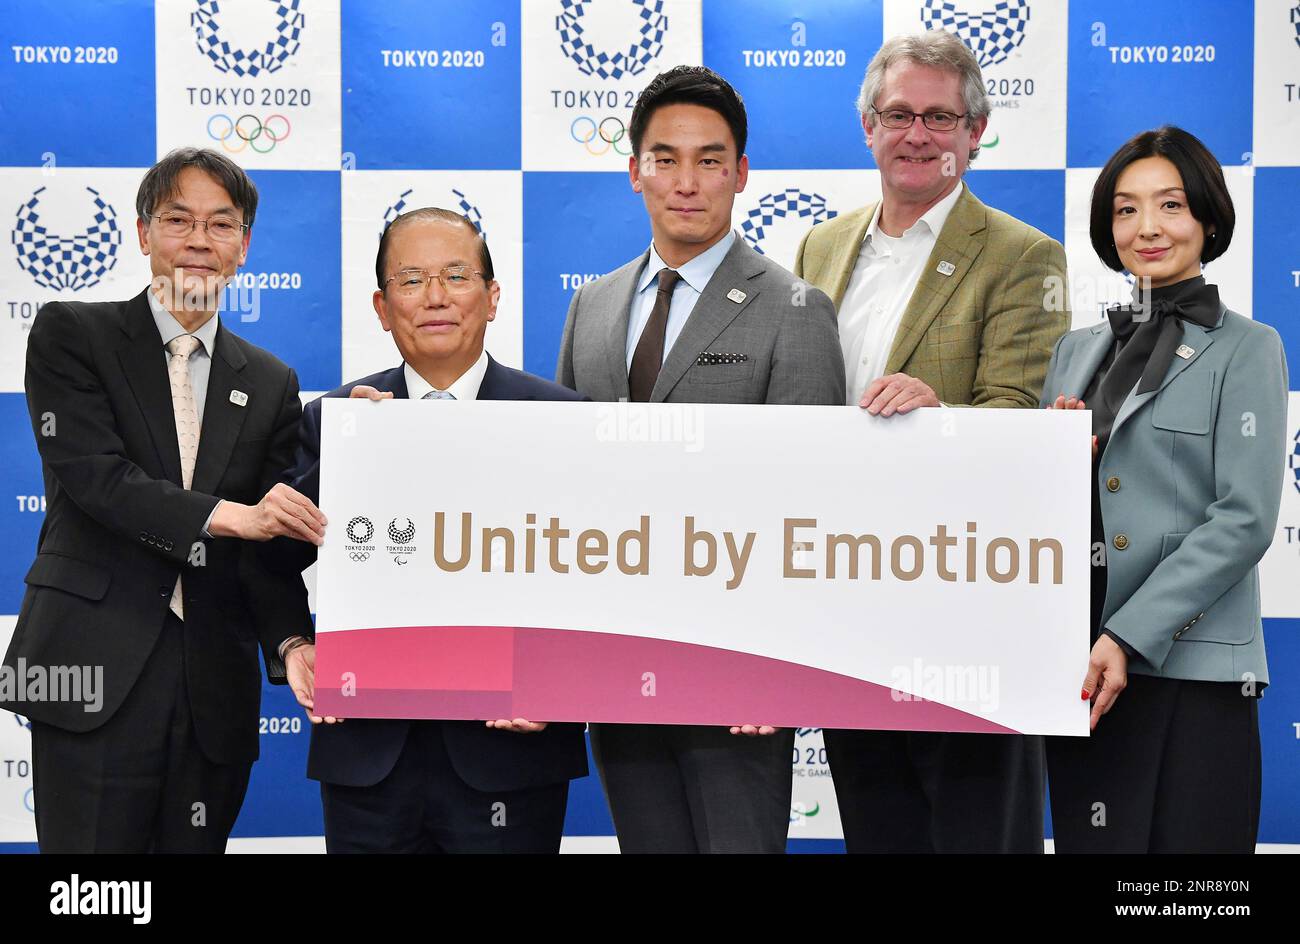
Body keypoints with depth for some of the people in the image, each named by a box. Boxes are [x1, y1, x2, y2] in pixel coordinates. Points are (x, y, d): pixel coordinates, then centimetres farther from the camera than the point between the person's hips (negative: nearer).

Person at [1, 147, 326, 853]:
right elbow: (92, 475, -10)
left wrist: (293, 646, -11)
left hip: (216, 694, 3)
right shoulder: (70, 334, 3)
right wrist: (229, 516, -21)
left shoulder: (270, 384, 13)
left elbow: (275, 538, 8)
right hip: (96, 679, -3)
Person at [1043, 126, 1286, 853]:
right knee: (1089, 841, 8)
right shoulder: (1079, 350, 14)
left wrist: (1128, 637, -17)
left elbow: (1244, 520, -10)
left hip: (1190, 667, -4)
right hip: (1076, 665, 5)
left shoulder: (1244, 349, -1)